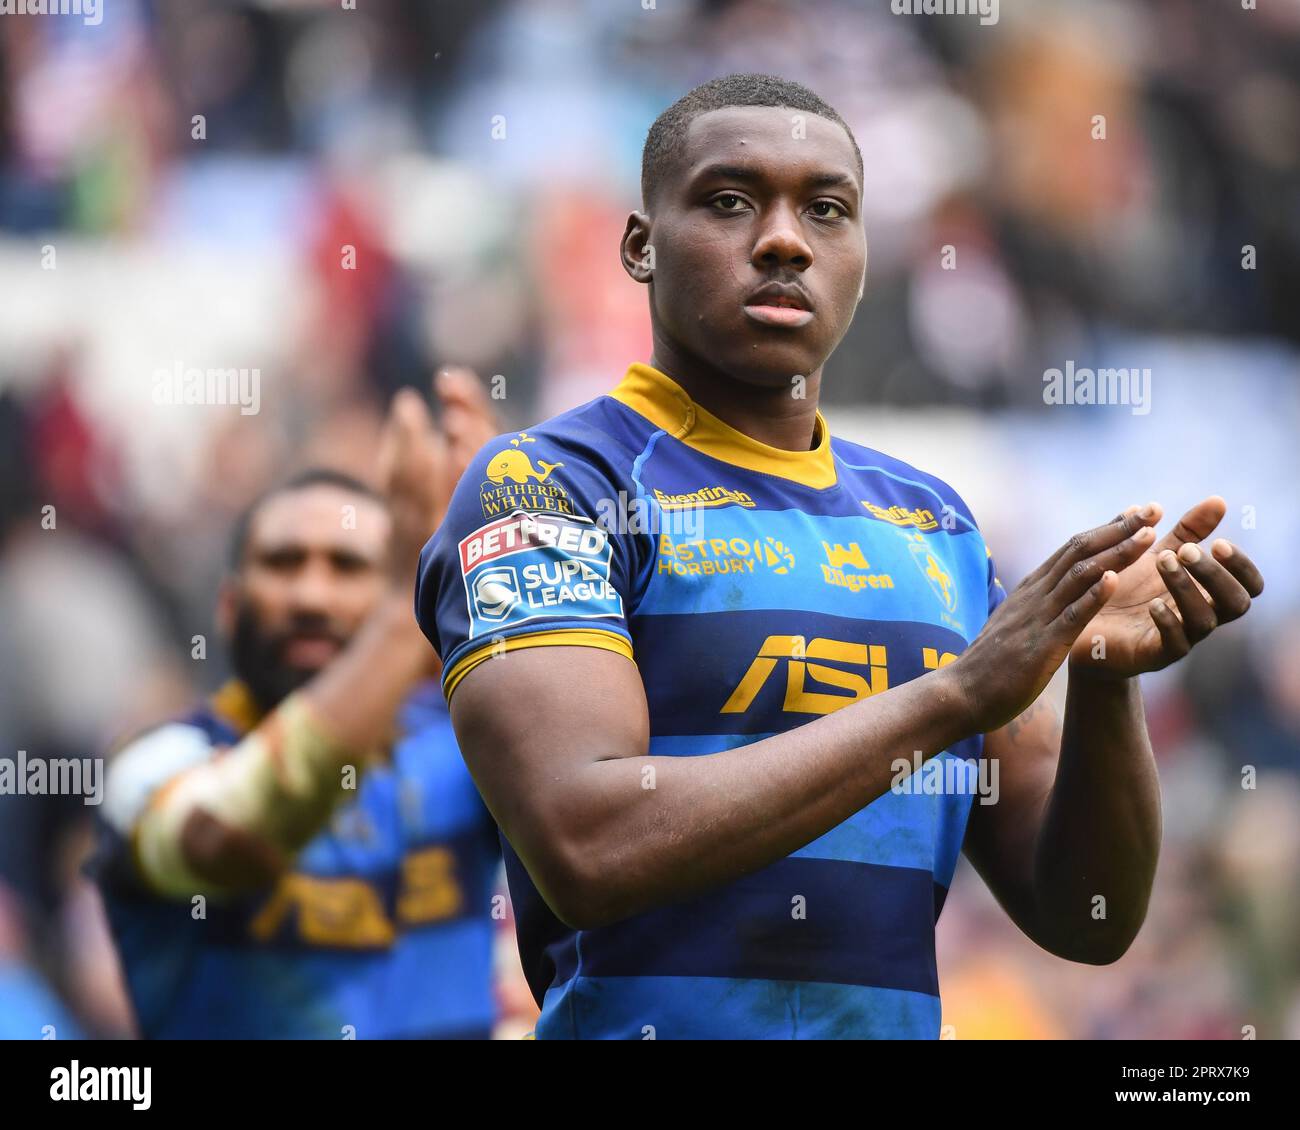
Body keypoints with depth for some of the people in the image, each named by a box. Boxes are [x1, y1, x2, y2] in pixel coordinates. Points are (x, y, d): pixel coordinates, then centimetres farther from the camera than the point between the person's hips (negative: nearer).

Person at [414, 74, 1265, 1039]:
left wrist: (1105, 682, -10)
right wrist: (957, 693, -19)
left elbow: (1085, 920, 8)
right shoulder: (539, 487, -6)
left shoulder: (935, 524, 10)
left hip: (896, 1017, 5)